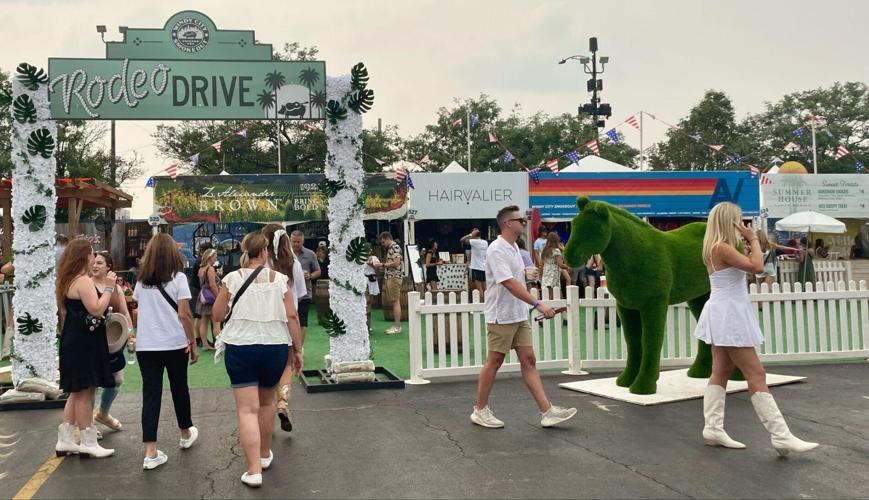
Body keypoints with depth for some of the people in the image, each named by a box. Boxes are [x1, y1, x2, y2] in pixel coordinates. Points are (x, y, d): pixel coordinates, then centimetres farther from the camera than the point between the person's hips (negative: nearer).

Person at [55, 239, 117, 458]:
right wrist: (108, 288, -18)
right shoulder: (83, 281, -17)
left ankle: (65, 440, 21)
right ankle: (88, 443, 5)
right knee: (85, 392, -3)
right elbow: (97, 310, -24)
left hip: (76, 341, 11)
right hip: (83, 343, -11)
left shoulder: (70, 281, 15)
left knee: (78, 391, 16)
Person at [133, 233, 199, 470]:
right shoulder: (178, 278, -6)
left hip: (145, 344, 3)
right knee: (179, 388, 16)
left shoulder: (142, 280, 6)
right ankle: (186, 434, 37)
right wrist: (193, 343, -4)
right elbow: (184, 314, -10)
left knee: (151, 394, 1)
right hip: (175, 344, -2)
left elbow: (138, 307, 14)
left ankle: (150, 453, -4)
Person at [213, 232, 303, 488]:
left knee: (247, 409, -1)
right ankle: (265, 454, 37)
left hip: (240, 347, -1)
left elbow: (217, 315, 2)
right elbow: (292, 317, -4)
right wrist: (297, 350, 4)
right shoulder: (280, 279, -2)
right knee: (266, 401, 22)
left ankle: (254, 471, -6)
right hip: (275, 347, 2)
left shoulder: (232, 278, -3)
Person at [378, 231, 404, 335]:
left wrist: (383, 264, -9)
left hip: (394, 277, -10)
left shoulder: (395, 247, -10)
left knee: (395, 301, -8)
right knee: (393, 302, 10)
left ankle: (397, 326, -6)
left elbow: (396, 263, -19)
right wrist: (383, 267, 12)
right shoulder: (390, 248, 20)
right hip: (389, 278, 10)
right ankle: (395, 325, 14)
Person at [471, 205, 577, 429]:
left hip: (519, 316, 8)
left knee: (529, 361, 4)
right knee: (494, 362, 2)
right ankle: (480, 410, 16)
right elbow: (509, 283, -28)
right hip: (501, 317, -8)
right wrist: (537, 304, -32)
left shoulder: (515, 247, 13)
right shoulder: (497, 249, -17)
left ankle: (547, 411, 3)